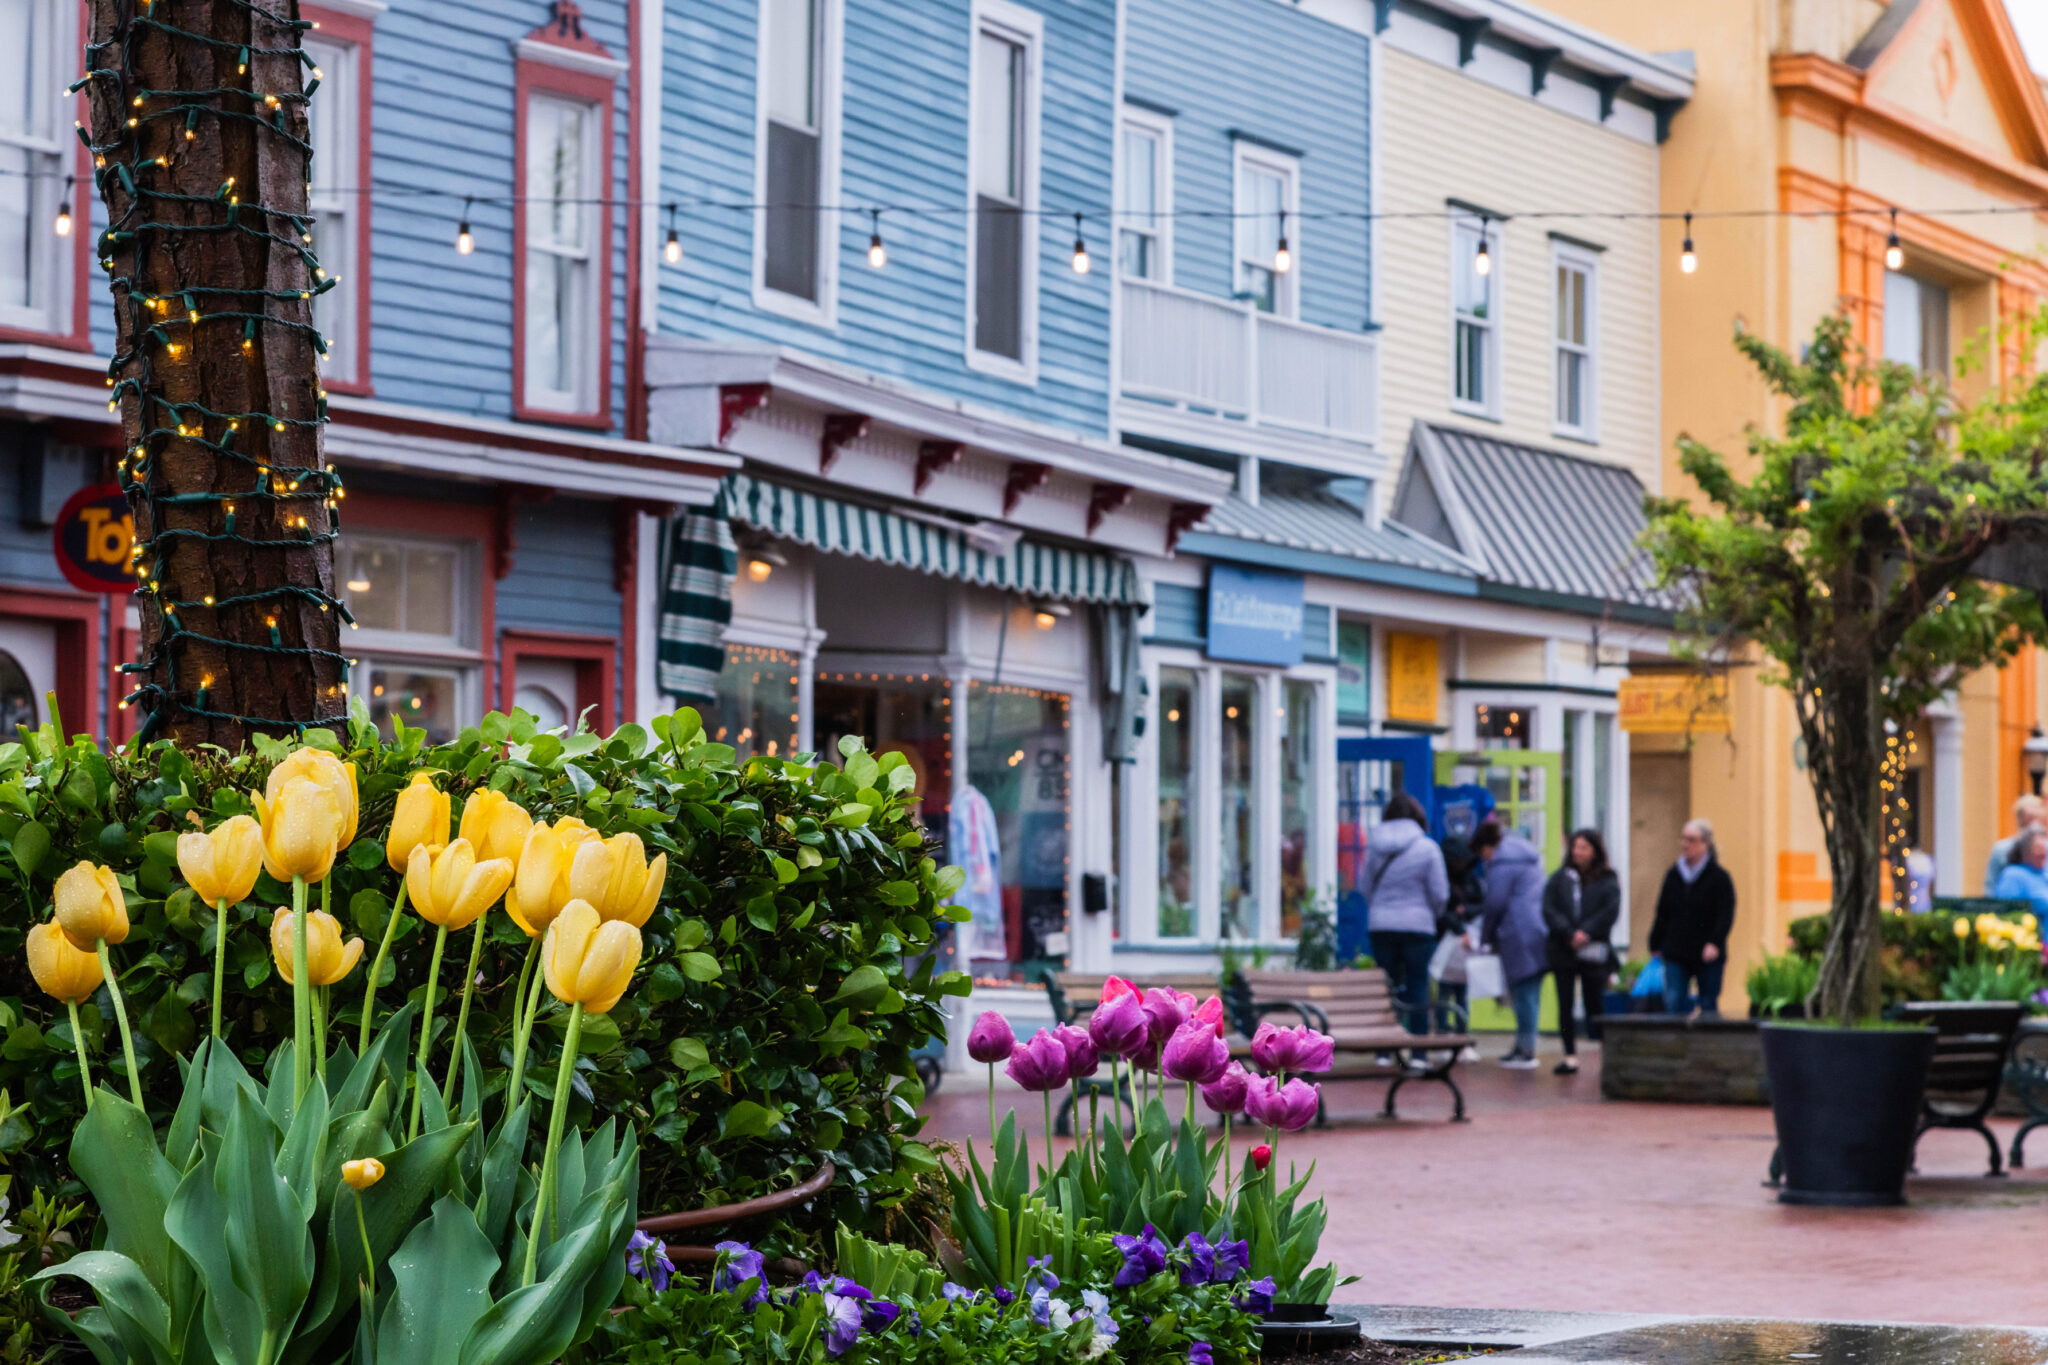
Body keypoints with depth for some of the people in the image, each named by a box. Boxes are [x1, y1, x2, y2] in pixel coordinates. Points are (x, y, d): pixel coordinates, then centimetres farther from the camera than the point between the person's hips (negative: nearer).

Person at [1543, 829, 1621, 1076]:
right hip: (1563, 951, 2)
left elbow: (1610, 912, -7)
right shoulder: (1560, 878, 8)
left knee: (1595, 1005, -3)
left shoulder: (1608, 880, 3)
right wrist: (1570, 934, -13)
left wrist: (1586, 933, -16)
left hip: (1593, 951, -2)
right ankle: (1570, 1057, 6)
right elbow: (1549, 910, -1)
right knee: (1565, 1006, 2)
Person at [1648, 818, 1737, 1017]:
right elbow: (1662, 914, 14)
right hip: (1676, 956, 3)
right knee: (1673, 1002, -8)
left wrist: (1714, 943, -23)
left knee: (1709, 1007, 2)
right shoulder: (1673, 874, 10)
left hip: (1708, 956, -3)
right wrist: (1656, 946, 10)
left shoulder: (1719, 877, -4)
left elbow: (1726, 916, -9)